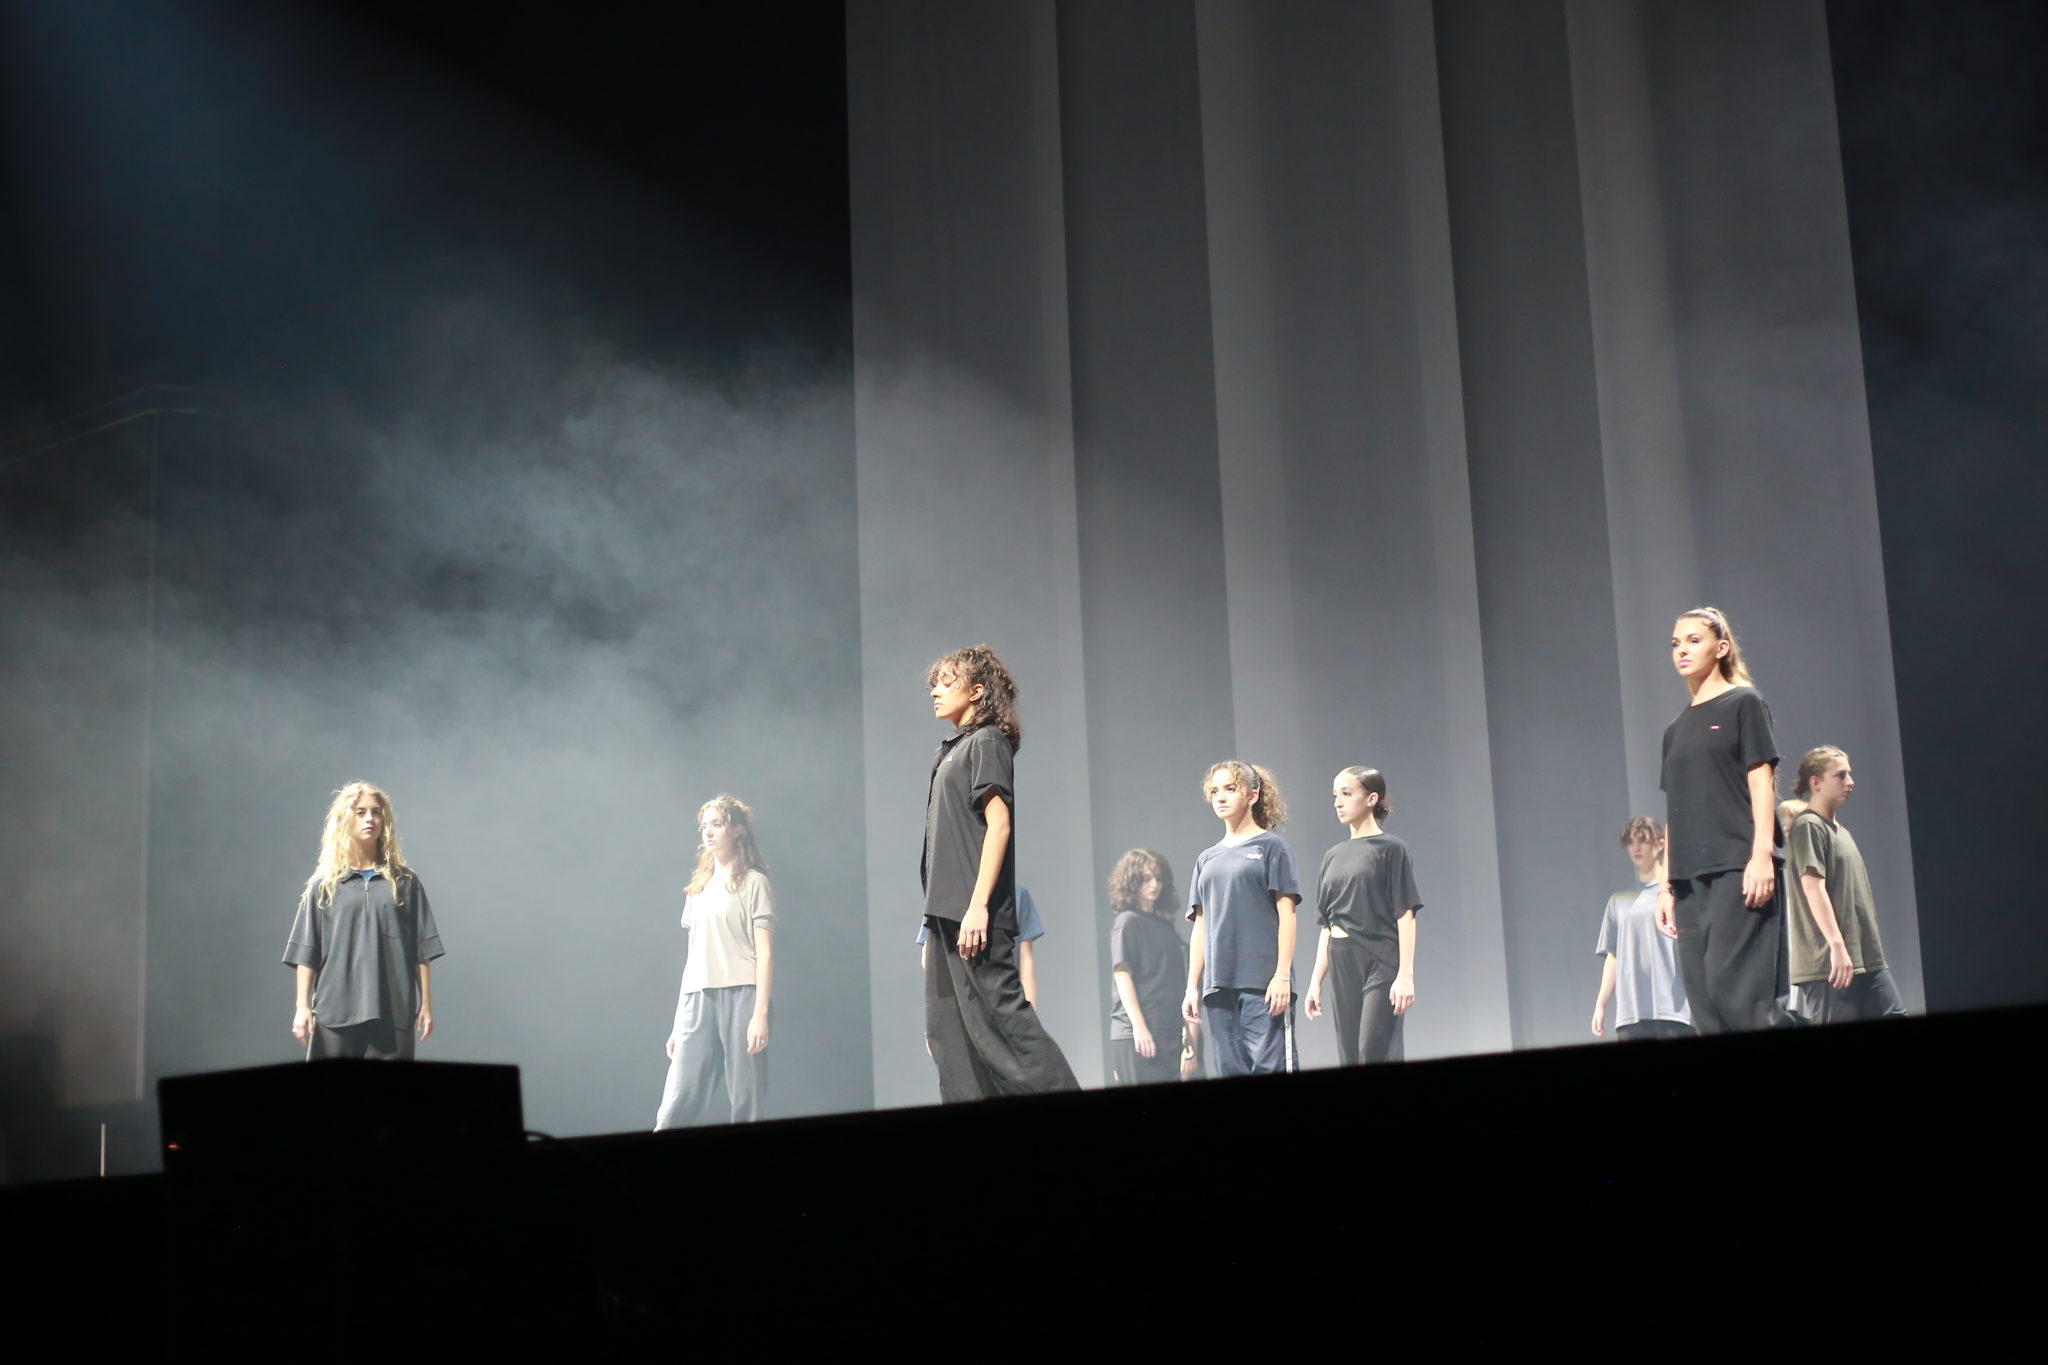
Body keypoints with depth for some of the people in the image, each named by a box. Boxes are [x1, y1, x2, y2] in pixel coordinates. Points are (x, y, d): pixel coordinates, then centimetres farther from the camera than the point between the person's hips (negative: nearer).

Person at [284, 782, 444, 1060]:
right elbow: (306, 953, 6)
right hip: (336, 1012, 0)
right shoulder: (324, 885, 9)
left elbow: (422, 950, 8)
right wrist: (302, 1006, -1)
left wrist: (426, 1006, 4)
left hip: (393, 1013, 0)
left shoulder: (404, 882, 10)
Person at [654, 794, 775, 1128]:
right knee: (677, 1106, -7)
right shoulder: (698, 888, 21)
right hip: (697, 999, 5)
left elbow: (765, 953, -3)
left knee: (745, 1103, -6)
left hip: (740, 995, -5)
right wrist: (678, 1021, 16)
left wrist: (760, 1013, -13)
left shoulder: (753, 882, 4)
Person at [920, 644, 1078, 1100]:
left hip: (974, 912, -9)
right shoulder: (951, 750, 20)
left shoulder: (986, 742, -5)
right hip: (946, 912, 9)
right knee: (948, 1030, 6)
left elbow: (999, 824, -14)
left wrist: (978, 905, -22)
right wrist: (938, 916, 17)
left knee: (998, 1015, -13)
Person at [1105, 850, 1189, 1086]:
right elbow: (1122, 976, -11)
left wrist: (1185, 1028, 20)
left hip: (1168, 1032, 7)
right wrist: (1139, 1027, -19)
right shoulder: (1127, 922, -3)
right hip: (1136, 1035, -7)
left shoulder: (1164, 924, 18)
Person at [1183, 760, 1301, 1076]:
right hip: (1219, 985, 5)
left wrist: (1282, 975, -11)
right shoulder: (1207, 858, 18)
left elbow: (1286, 914, -2)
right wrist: (1192, 986, 12)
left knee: (1270, 1066, -10)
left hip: (1263, 982, -5)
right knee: (1230, 1071, 3)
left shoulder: (1271, 847, 4)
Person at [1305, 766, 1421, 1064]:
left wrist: (1406, 974, -14)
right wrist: (1316, 981, 12)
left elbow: (1405, 915, -7)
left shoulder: (1390, 848, -2)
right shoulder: (1333, 857, 15)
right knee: (1350, 1059, 3)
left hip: (1380, 963, -6)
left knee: (1376, 1053, -14)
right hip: (1341, 964, 6)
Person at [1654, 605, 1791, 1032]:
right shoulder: (1676, 730, 20)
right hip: (1691, 876, 6)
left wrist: (1762, 854, -14)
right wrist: (1666, 885, 12)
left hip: (1738, 868, -6)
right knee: (1702, 998, 0)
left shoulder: (1743, 703, 5)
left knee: (1732, 987, -16)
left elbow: (1761, 781, -3)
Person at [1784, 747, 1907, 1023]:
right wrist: (1836, 945, -24)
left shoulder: (1840, 830, 21)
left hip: (1867, 957, 9)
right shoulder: (1808, 826, -7)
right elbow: (1813, 887, -17)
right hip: (1829, 962, -9)